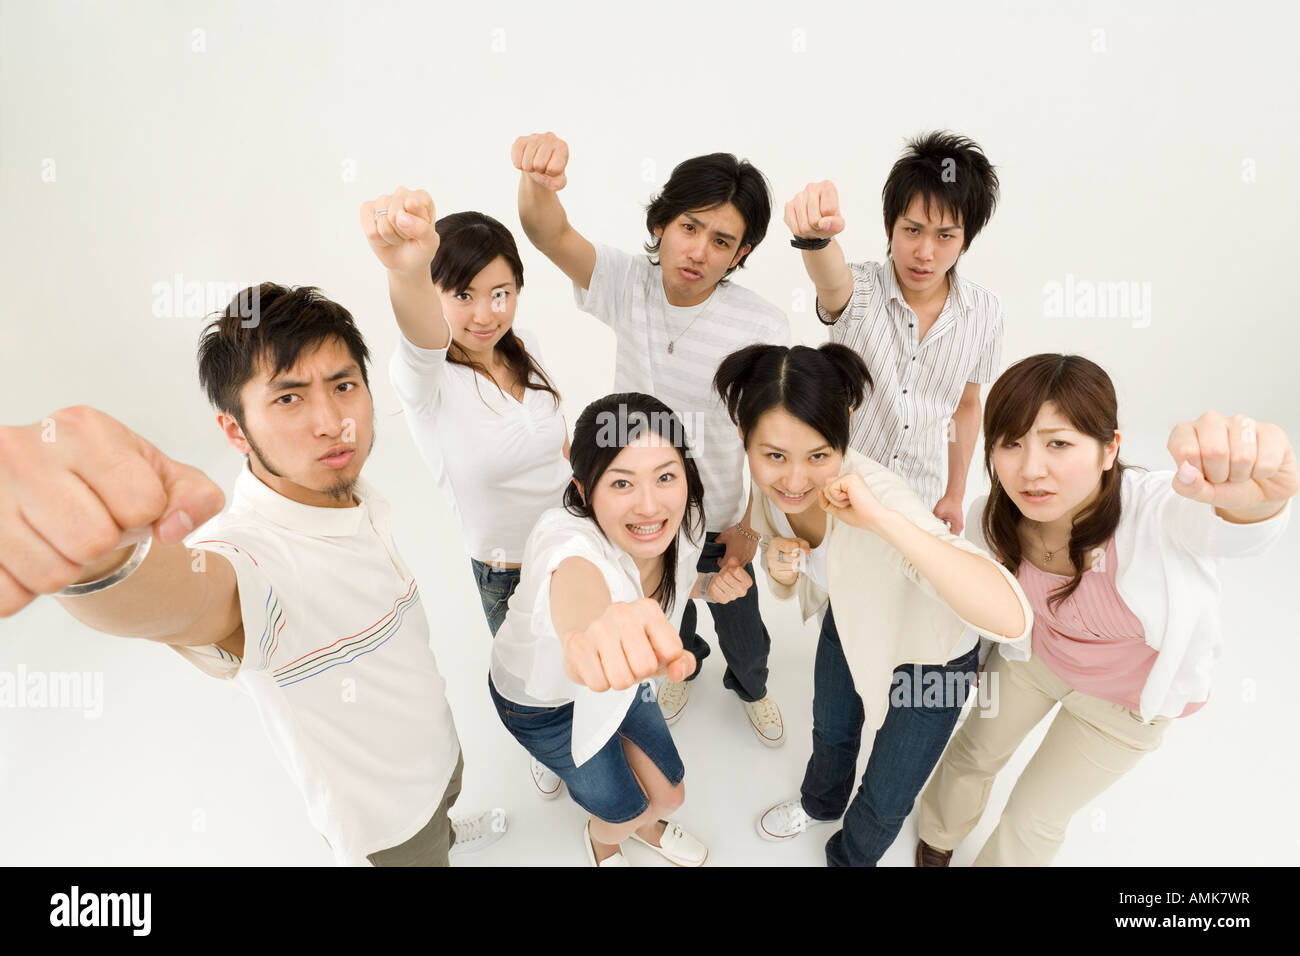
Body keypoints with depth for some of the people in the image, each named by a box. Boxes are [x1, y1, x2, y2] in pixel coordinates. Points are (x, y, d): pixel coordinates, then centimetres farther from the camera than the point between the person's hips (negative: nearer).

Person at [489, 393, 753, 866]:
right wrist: (589, 622, -91)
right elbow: (577, 576, -68)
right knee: (623, 811, 8)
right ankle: (602, 840, 49)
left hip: (618, 669, 5)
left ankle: (645, 825, 54)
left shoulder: (682, 521, -23)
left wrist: (709, 586, -20)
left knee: (669, 795, 14)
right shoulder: (567, 538, -42)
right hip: (539, 699, -4)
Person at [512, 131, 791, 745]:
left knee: (738, 620, 22)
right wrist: (537, 181, -56)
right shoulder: (628, 282, -18)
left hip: (718, 516, -2)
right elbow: (551, 236, -34)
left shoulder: (762, 328, -25)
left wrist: (751, 525, -7)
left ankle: (749, 686, 59)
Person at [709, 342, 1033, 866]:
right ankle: (820, 804, 66)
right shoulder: (771, 485, -24)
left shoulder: (877, 494, -43)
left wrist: (880, 519, -60)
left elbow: (1010, 620, -54)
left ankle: (849, 857, 52)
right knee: (830, 731, 32)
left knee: (885, 799, 17)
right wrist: (783, 572, -29)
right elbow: (796, 594, -5)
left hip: (931, 652, -4)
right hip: (851, 622, 5)